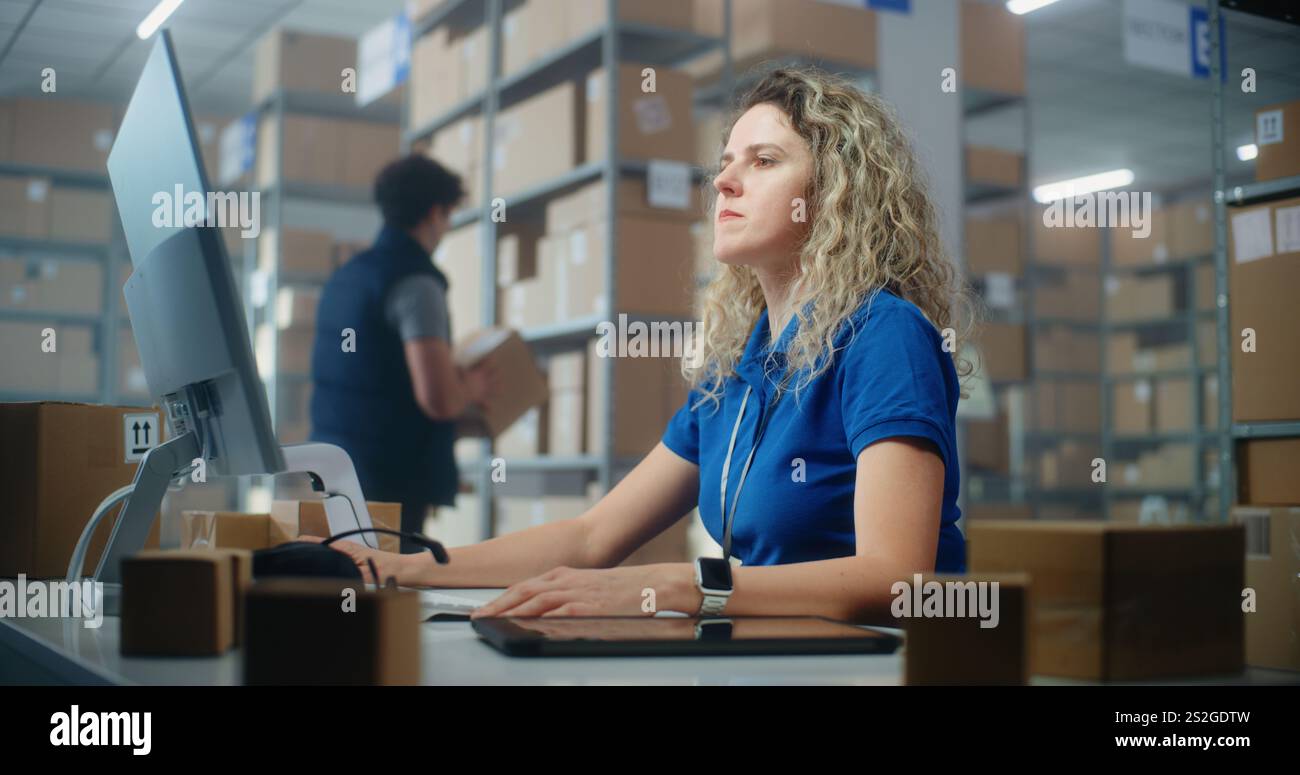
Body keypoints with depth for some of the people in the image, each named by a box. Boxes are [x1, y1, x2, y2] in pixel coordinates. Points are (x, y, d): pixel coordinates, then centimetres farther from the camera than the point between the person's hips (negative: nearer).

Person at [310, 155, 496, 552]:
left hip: (334, 471, 9)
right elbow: (439, 400, -22)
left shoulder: (344, 277, 13)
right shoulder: (417, 284, -13)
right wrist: (473, 387, 0)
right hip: (393, 479, -8)